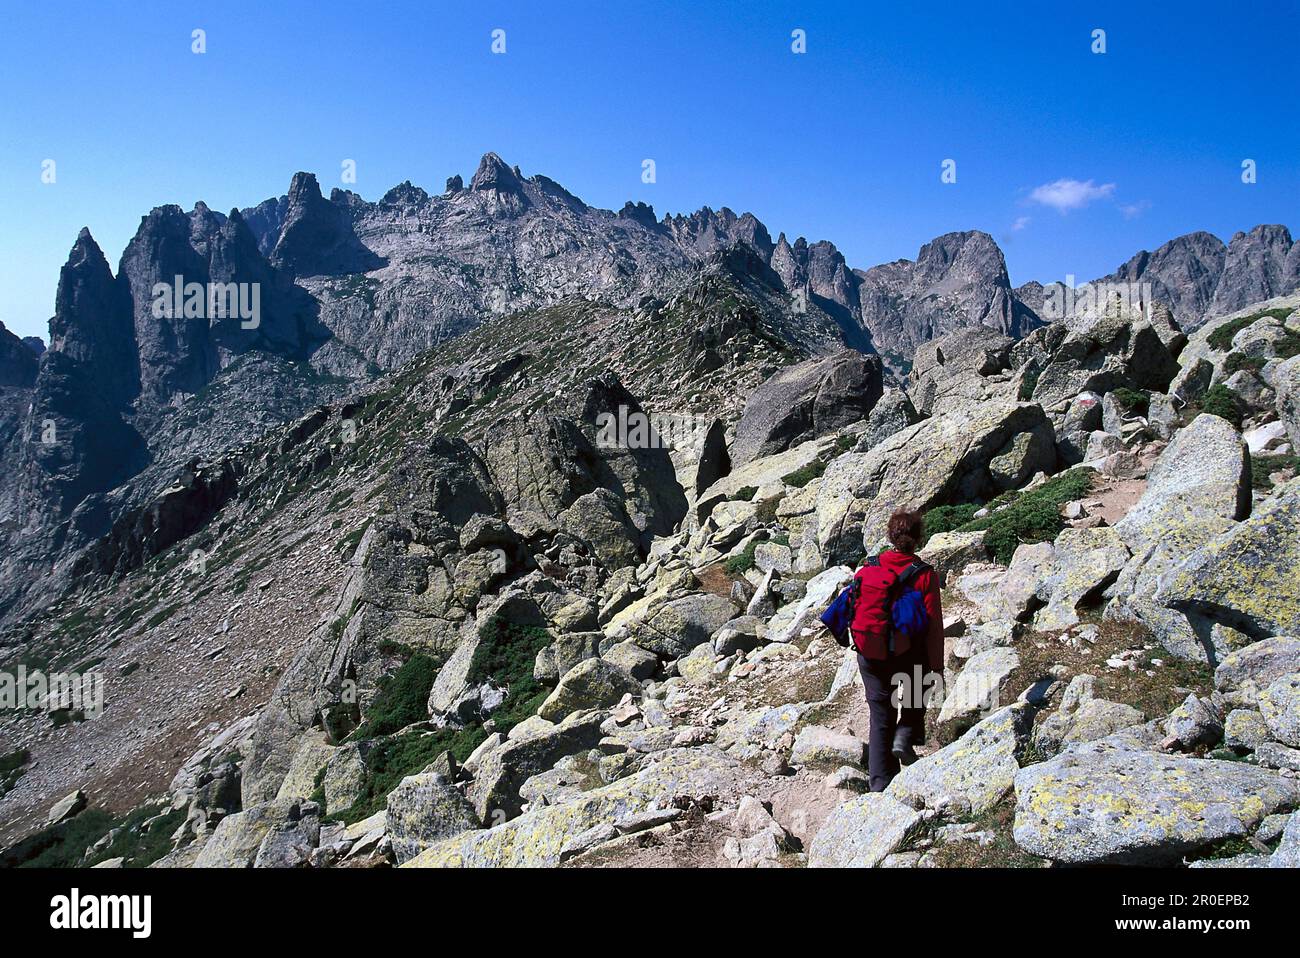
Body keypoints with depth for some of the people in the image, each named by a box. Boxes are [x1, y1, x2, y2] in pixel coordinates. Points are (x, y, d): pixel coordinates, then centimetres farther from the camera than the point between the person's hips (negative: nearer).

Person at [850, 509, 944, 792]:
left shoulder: (867, 569, -4)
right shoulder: (925, 575, -12)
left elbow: (852, 612, 4)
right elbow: (933, 625, -12)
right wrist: (937, 667, -3)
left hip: (870, 656, 2)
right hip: (909, 655, -2)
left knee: (880, 718, 14)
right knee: (916, 688, 31)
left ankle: (880, 784, 12)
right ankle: (905, 737, 9)